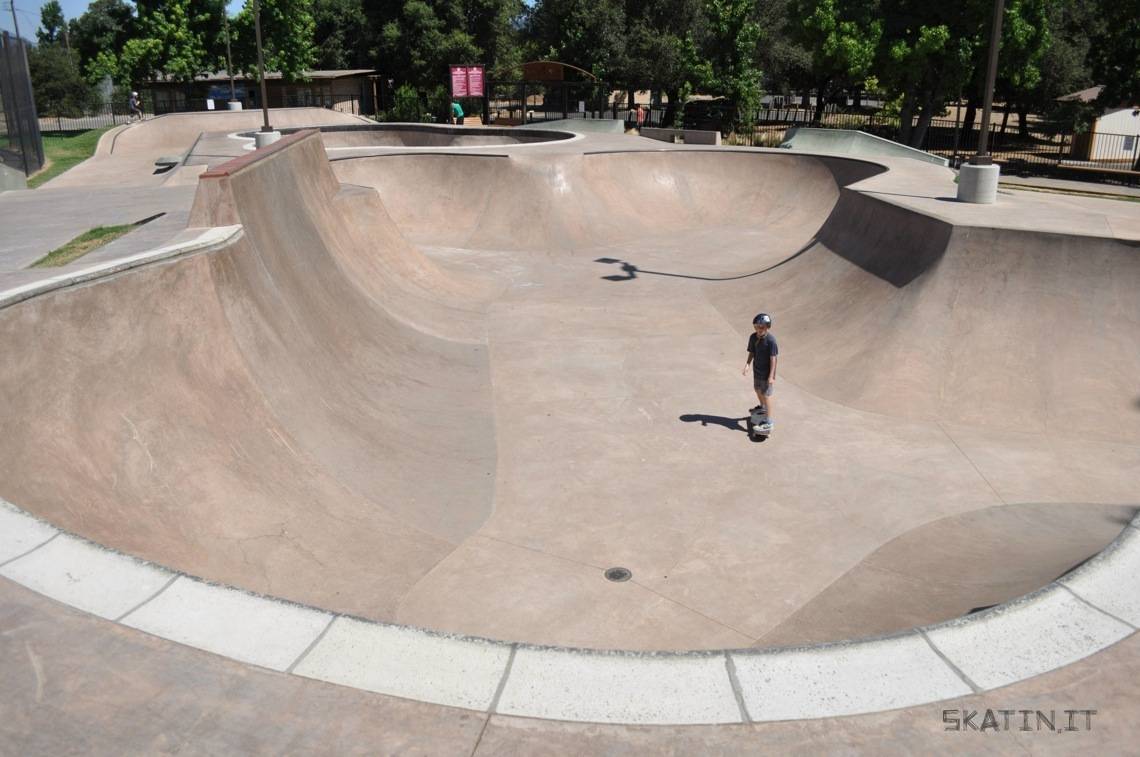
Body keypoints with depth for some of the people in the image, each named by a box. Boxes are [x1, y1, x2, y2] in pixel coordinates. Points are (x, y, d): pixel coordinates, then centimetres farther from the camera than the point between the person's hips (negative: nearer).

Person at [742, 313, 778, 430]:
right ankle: (762, 406, 54)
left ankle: (769, 422, 2)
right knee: (758, 390, 26)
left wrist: (771, 376, -20)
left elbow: (773, 358, -19)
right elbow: (751, 353, 4)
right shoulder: (753, 337, -6)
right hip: (757, 370, 7)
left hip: (767, 372, -7)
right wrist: (747, 364, -12)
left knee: (766, 395, -4)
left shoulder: (771, 340, -23)